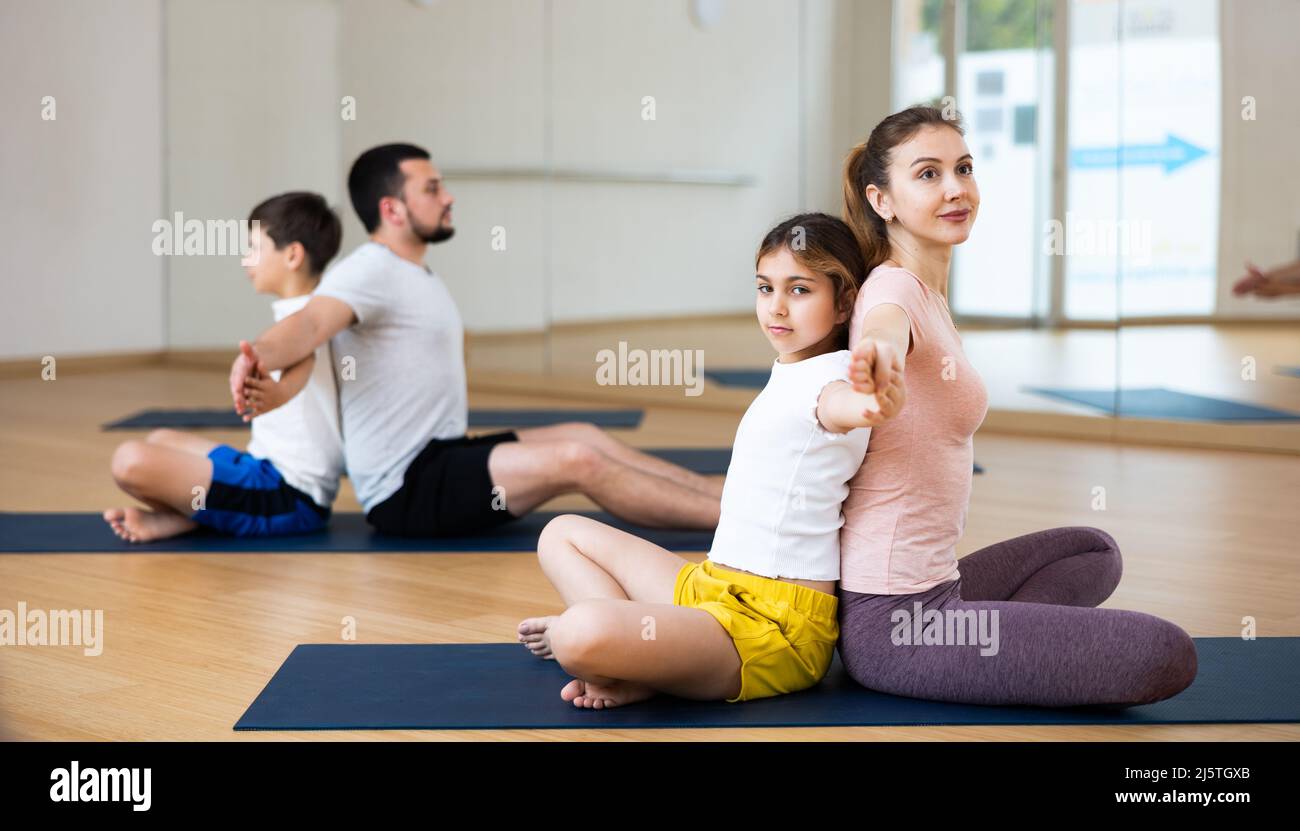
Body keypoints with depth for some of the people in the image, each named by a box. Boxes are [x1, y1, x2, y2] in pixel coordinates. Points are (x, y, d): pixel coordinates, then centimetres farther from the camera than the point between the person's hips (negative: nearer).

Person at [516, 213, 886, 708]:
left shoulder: (827, 377, -16)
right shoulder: (789, 370, 14)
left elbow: (841, 402, -44)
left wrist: (868, 400, -65)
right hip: (712, 585, 11)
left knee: (582, 633, -38)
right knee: (563, 534, 23)